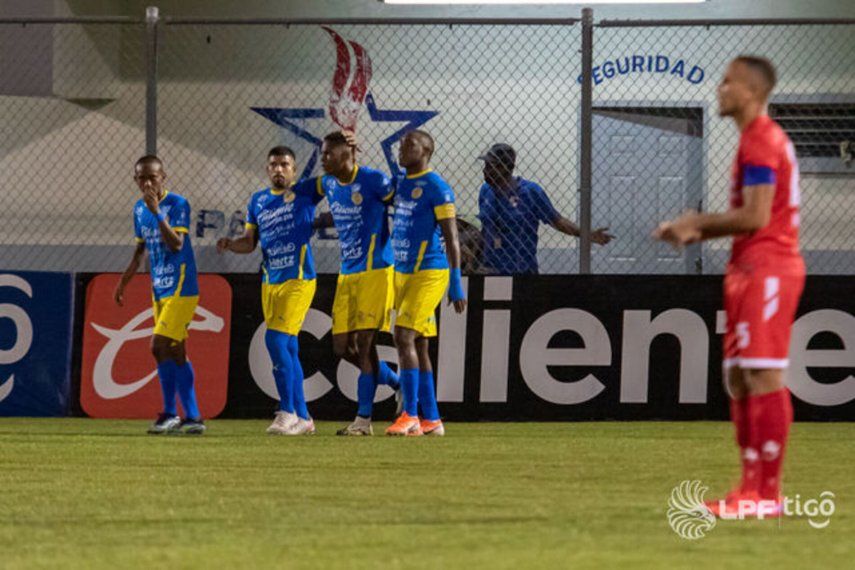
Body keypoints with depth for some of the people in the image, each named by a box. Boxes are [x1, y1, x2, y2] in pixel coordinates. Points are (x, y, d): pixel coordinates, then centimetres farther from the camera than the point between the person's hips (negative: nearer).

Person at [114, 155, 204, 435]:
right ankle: (192, 417, 13)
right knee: (176, 353, 9)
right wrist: (124, 282, 22)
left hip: (181, 288, -8)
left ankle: (170, 414, -7)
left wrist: (157, 212, -27)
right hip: (159, 290, 8)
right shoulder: (139, 209, 11)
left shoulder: (177, 204, -12)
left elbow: (176, 244, -23)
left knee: (160, 347, -15)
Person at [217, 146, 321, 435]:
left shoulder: (304, 192, -1)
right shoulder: (258, 201, 14)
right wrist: (231, 244, -3)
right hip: (269, 282, 6)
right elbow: (249, 242, 17)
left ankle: (287, 412, -15)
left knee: (276, 339, -18)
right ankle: (302, 417, 14)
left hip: (298, 279, -6)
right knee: (287, 348, 8)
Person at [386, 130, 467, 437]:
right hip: (402, 273, 8)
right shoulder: (400, 182, 13)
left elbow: (451, 238, -12)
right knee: (418, 345, 9)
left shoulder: (436, 187, -10)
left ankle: (410, 416, -16)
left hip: (428, 273, -8)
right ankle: (431, 419, 14)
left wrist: (456, 284, -15)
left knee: (404, 337, -17)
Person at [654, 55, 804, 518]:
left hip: (767, 270, -11)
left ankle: (767, 493, -11)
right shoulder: (757, 139, 20)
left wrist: (697, 223, -9)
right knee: (738, 379, 10)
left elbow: (756, 215, -20)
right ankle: (751, 487, 12)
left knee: (763, 376, -11)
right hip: (750, 271, 11)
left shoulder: (761, 141, -12)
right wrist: (698, 232, 11)